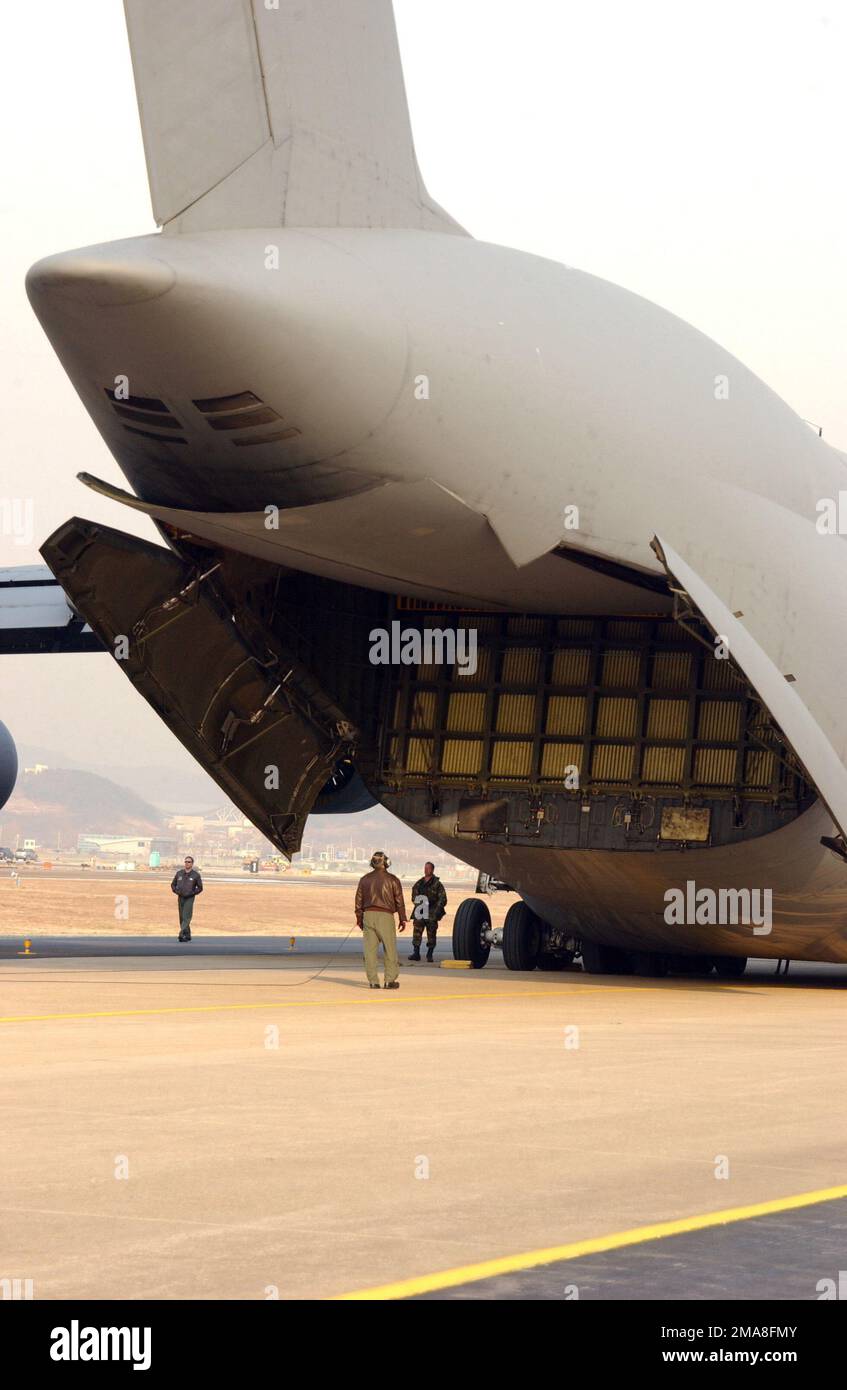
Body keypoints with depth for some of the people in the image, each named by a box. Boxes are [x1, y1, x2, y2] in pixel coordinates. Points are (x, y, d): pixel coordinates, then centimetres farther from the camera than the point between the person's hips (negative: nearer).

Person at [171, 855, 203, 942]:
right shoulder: (179, 873, 8)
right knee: (182, 917, 7)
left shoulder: (196, 875, -1)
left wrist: (192, 893, -9)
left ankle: (182, 934, -23)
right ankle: (187, 935, 17)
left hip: (189, 898, -4)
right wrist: (176, 891, -2)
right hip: (180, 898, 4)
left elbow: (200, 888, 3)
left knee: (186, 917, -15)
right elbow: (173, 884, 16)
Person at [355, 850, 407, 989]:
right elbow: (399, 901, -1)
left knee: (370, 950, 3)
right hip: (385, 916, -3)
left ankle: (373, 981, 1)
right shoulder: (392, 880, -1)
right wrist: (402, 919, 6)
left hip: (368, 915, 3)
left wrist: (359, 918, 18)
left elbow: (359, 900, 10)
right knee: (390, 950, 5)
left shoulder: (365, 879, 8)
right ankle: (390, 980, 1)